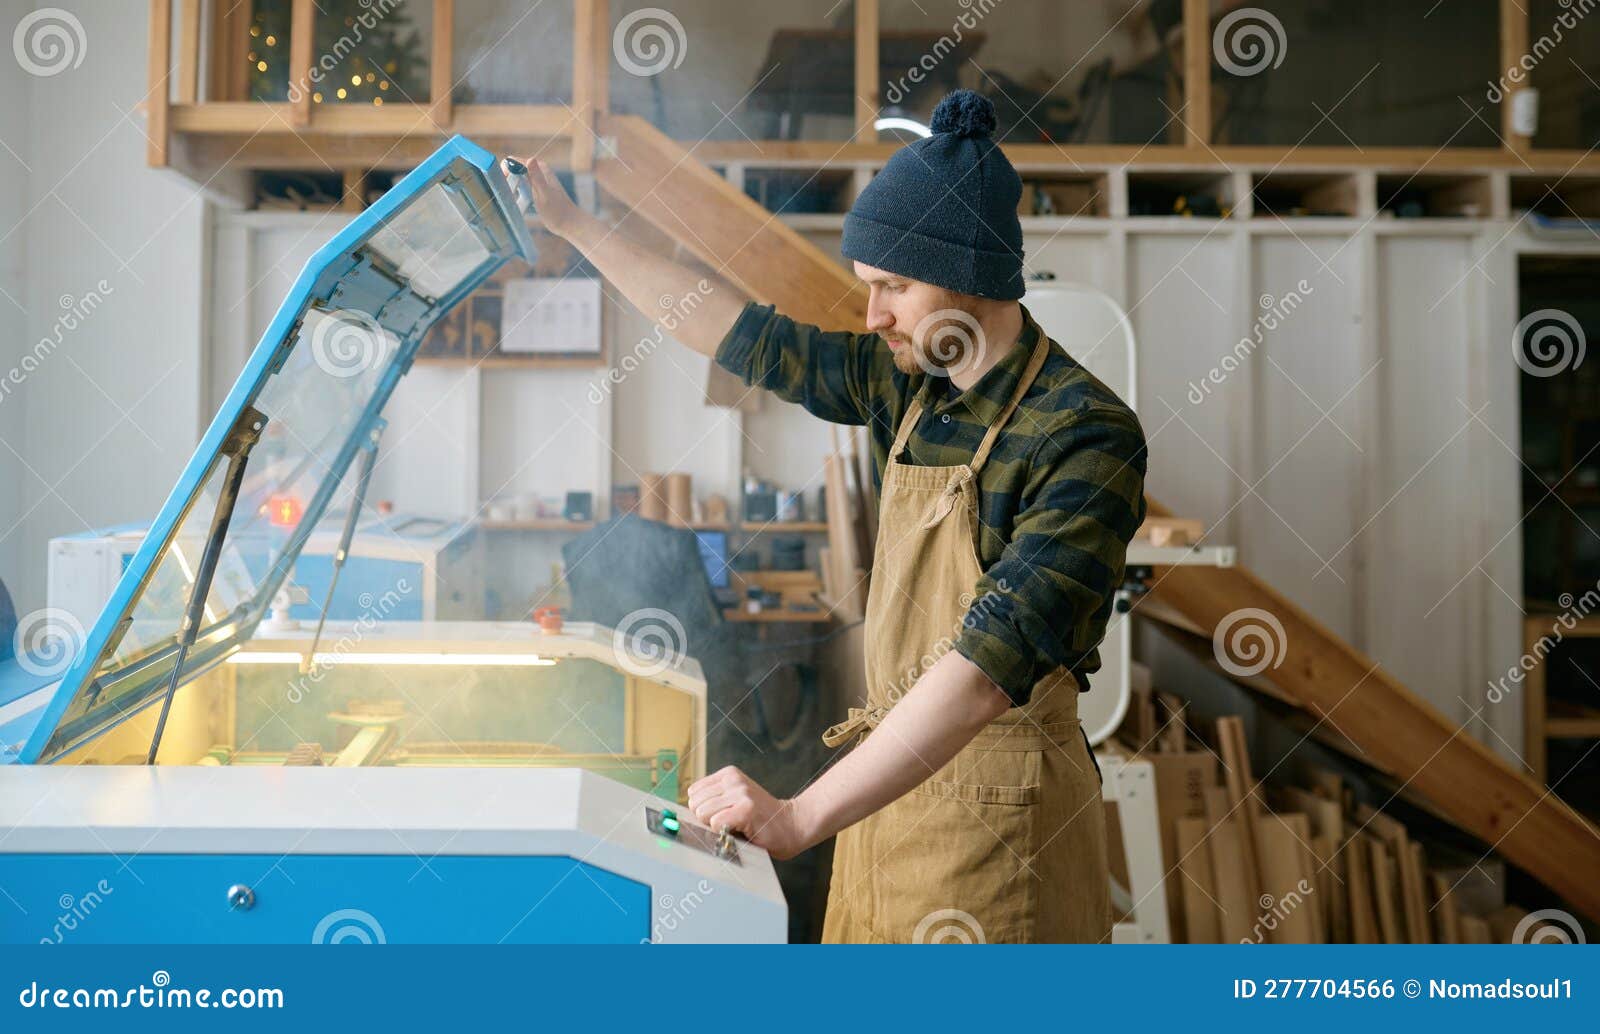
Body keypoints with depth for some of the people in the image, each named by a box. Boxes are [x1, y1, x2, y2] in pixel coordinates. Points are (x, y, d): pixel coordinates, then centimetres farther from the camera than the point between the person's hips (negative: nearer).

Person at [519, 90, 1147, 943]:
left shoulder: (1085, 434, -19)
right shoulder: (903, 378, 4)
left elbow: (991, 663, -28)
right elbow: (743, 333, 15)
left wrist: (803, 817, -34)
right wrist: (574, 226, 18)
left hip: (998, 810, -6)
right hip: (893, 774, 7)